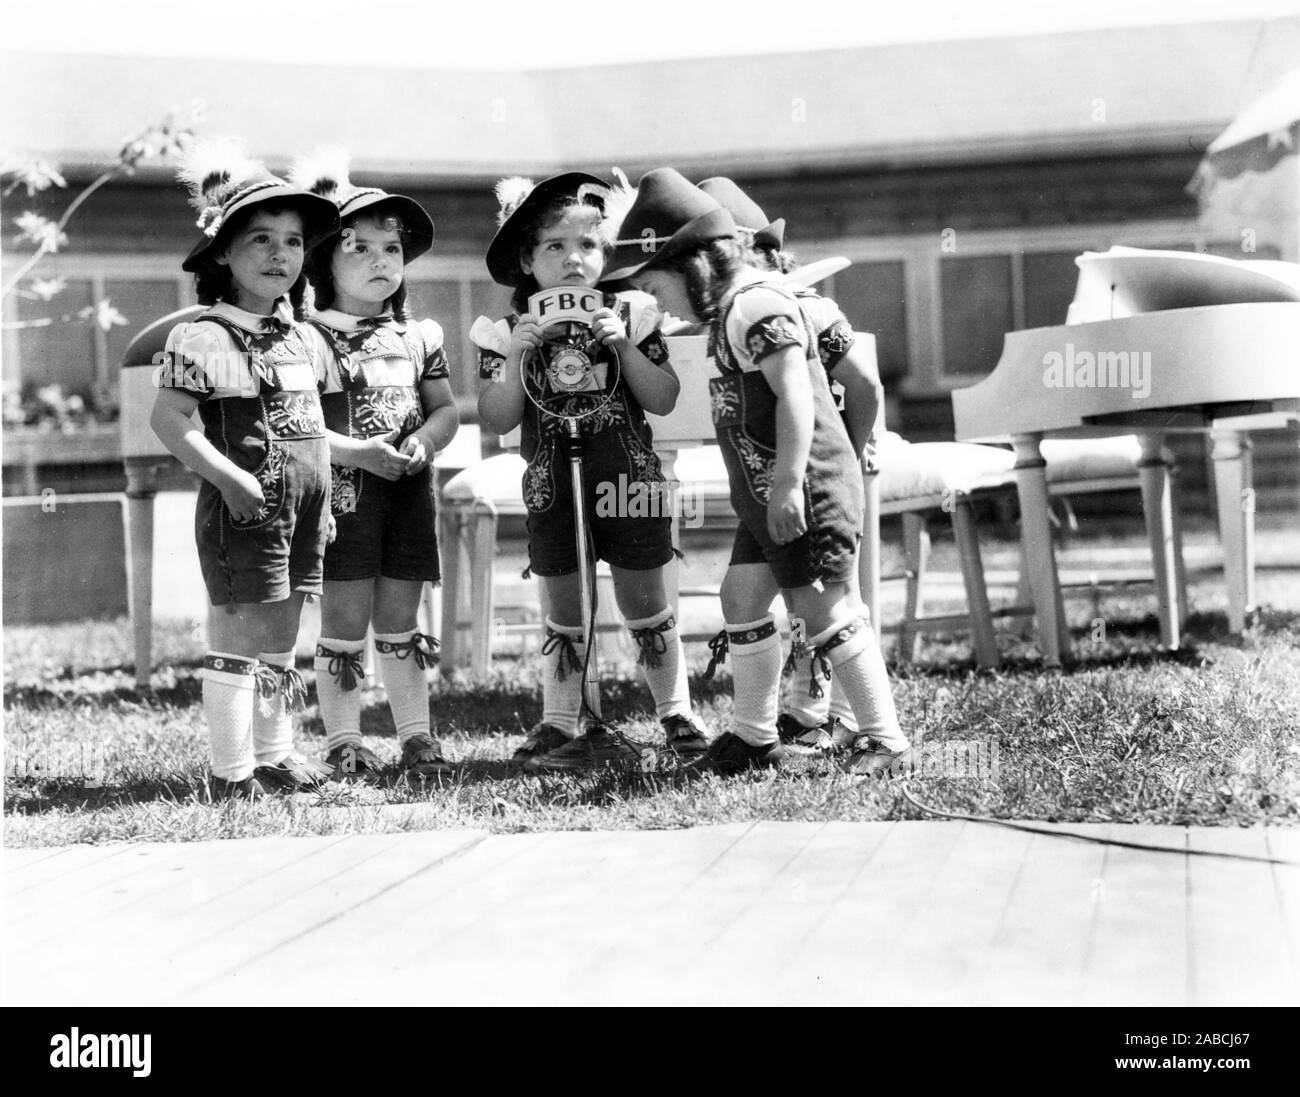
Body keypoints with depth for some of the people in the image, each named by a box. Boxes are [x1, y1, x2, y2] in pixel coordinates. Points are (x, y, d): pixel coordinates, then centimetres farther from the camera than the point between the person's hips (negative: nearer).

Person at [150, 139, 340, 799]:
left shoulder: (302, 337, 13)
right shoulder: (205, 337, -11)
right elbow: (168, 418, -17)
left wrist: (322, 498, 16)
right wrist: (229, 477, -22)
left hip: (301, 508, 8)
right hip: (244, 509, -8)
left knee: (280, 643, 14)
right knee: (238, 639, -3)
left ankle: (274, 756, 23)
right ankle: (232, 772, 3)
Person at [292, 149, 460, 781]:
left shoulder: (419, 336, 12)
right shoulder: (312, 339, -7)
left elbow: (445, 409, 13)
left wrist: (422, 443, -8)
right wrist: (357, 452, -23)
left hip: (409, 489, 5)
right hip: (343, 491, -5)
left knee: (400, 622, 11)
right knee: (344, 621, -1)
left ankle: (416, 735, 16)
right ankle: (343, 743, 7)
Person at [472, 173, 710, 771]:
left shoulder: (629, 315, 0)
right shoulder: (507, 332, 1)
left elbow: (664, 401, -3)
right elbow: (498, 419, -5)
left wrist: (623, 346, -15)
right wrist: (516, 356, -17)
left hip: (628, 481, 0)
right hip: (552, 490, 0)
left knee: (646, 608, 8)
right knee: (563, 617, 8)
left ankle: (677, 715, 21)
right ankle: (558, 727, 18)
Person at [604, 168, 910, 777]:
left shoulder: (756, 306, -18)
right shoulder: (728, 313, 15)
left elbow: (794, 393, -26)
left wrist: (787, 481, -28)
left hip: (806, 490, -11)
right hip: (761, 492, 11)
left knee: (822, 609, -8)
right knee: (741, 601, 15)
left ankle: (886, 741, -1)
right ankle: (755, 736, 27)